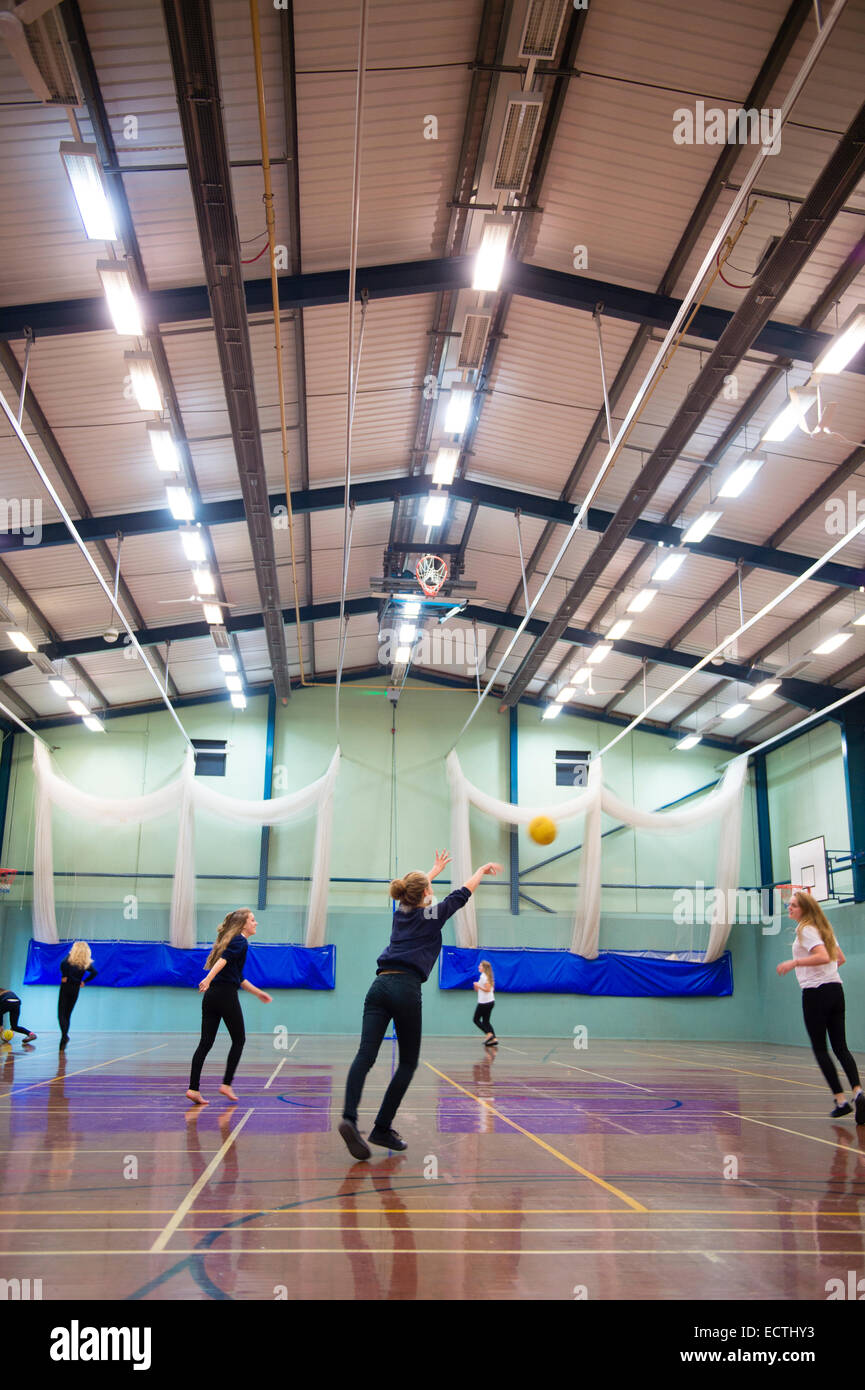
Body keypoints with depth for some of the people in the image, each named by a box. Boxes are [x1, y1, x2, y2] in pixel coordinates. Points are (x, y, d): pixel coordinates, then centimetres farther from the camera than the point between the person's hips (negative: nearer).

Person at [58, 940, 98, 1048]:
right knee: (67, 1015, 14)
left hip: (65, 987, -4)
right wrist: (84, 981, 1)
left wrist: (65, 976, -13)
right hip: (75, 990, 4)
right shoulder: (87, 963, 3)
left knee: (61, 1014, -3)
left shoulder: (70, 959, -6)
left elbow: (63, 964, -27)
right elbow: (94, 972, -9)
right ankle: (64, 1039, 10)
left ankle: (64, 1034, -26)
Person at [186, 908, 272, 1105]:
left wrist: (258, 993, 38)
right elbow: (224, 959, -23)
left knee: (206, 1043, 4)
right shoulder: (240, 941, -3)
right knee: (239, 1040, 7)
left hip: (211, 996, 8)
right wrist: (208, 979, -35)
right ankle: (226, 1084, 7)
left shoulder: (232, 940, 25)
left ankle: (193, 1088, -1)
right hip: (226, 995, -8)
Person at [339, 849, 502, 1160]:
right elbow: (463, 893, 20)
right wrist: (482, 869, 36)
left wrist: (434, 870, 59)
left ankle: (349, 1117, -30)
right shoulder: (432, 914, 6)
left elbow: (414, 890, 43)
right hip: (405, 988, -5)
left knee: (366, 1055, -9)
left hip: (379, 986, 5)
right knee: (408, 1062, 9)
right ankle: (382, 1128, 3)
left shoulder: (401, 911, 20)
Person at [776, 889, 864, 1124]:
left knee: (820, 1049, 1)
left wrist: (794, 962, -26)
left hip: (816, 994, -8)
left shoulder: (806, 930, -11)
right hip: (836, 989, 8)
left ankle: (841, 1100, -2)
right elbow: (840, 958, 24)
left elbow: (823, 956, -25)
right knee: (840, 1047, 7)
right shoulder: (823, 929, 16)